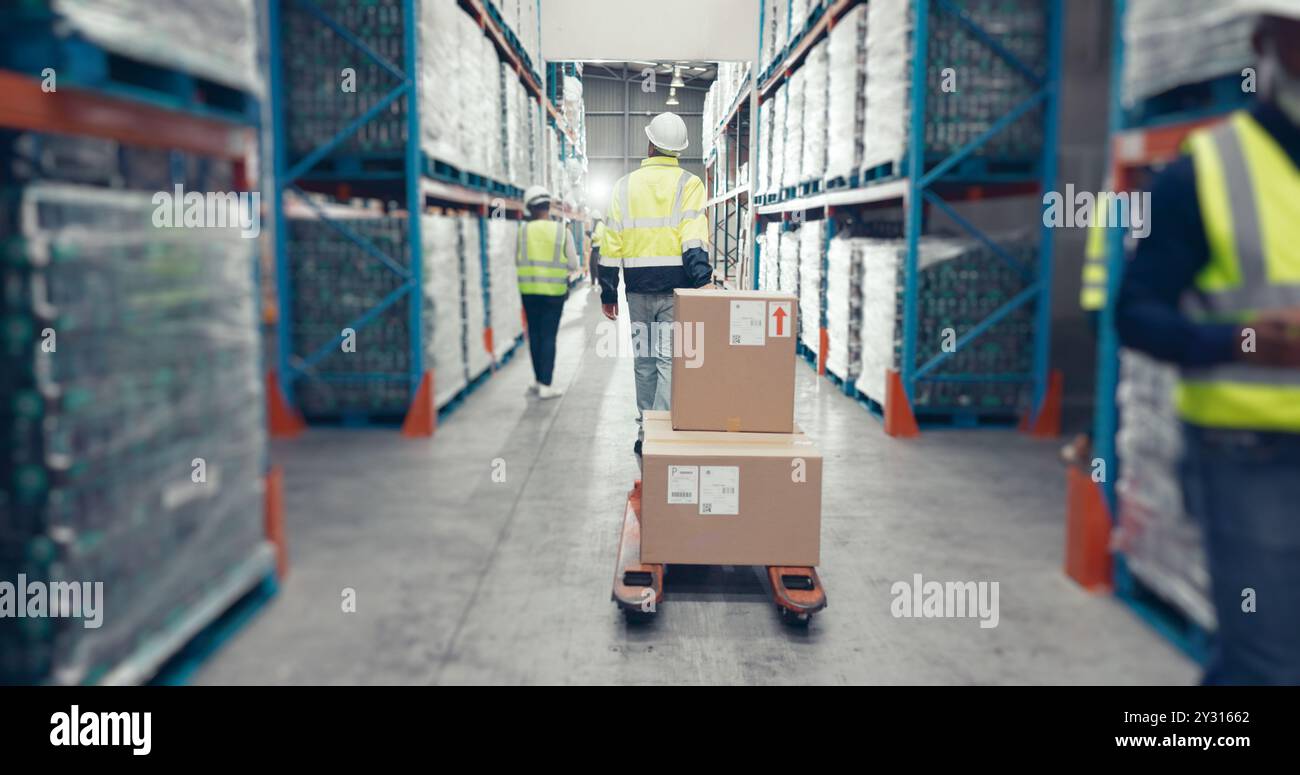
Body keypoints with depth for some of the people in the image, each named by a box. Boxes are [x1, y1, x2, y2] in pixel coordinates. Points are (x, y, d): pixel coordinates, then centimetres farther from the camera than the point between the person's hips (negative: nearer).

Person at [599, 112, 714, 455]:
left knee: (644, 359, 13)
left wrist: (608, 291, 12)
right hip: (675, 285, -3)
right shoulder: (689, 183, 1)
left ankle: (645, 430, 18)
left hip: (638, 286, 3)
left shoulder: (625, 185, 9)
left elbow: (611, 243, 7)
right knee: (671, 359, -2)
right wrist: (701, 277, -18)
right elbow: (693, 236, -13)